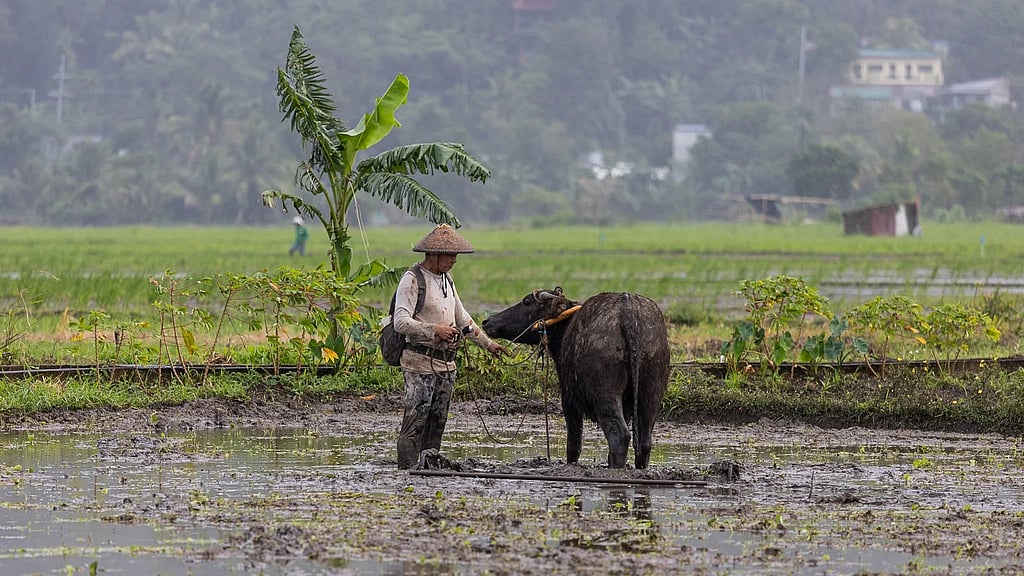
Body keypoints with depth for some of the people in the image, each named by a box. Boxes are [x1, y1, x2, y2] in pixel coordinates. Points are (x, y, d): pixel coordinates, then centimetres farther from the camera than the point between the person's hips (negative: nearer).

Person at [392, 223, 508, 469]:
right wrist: (434, 330, -27)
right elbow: (401, 322, -19)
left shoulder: (446, 280, 17)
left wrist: (487, 343, 30)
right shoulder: (412, 280, -10)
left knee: (437, 422, 8)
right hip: (420, 362, -8)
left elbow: (462, 318, 28)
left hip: (446, 364, 8)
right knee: (415, 423, -10)